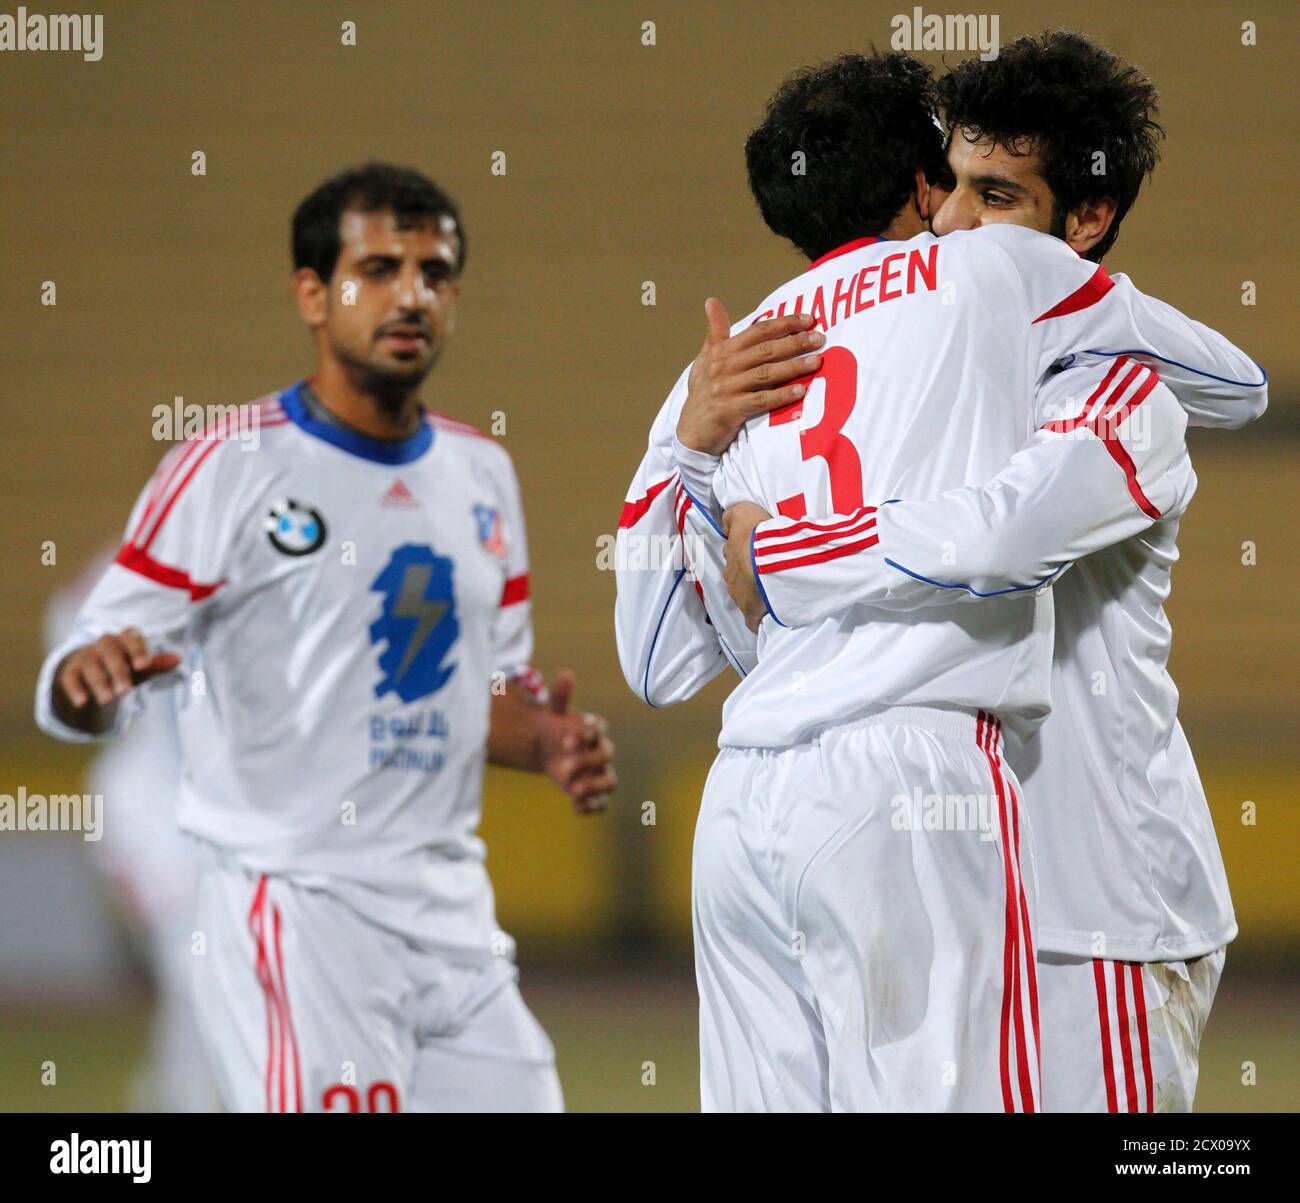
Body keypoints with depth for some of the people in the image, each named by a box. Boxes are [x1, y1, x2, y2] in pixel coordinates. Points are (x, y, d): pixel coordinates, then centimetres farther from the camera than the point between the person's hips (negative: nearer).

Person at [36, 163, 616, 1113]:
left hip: (454, 915, 7)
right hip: (299, 914, -6)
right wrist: (91, 675, -34)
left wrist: (547, 740, 0)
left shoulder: (481, 473, 13)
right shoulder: (227, 469, -7)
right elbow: (77, 696, -10)